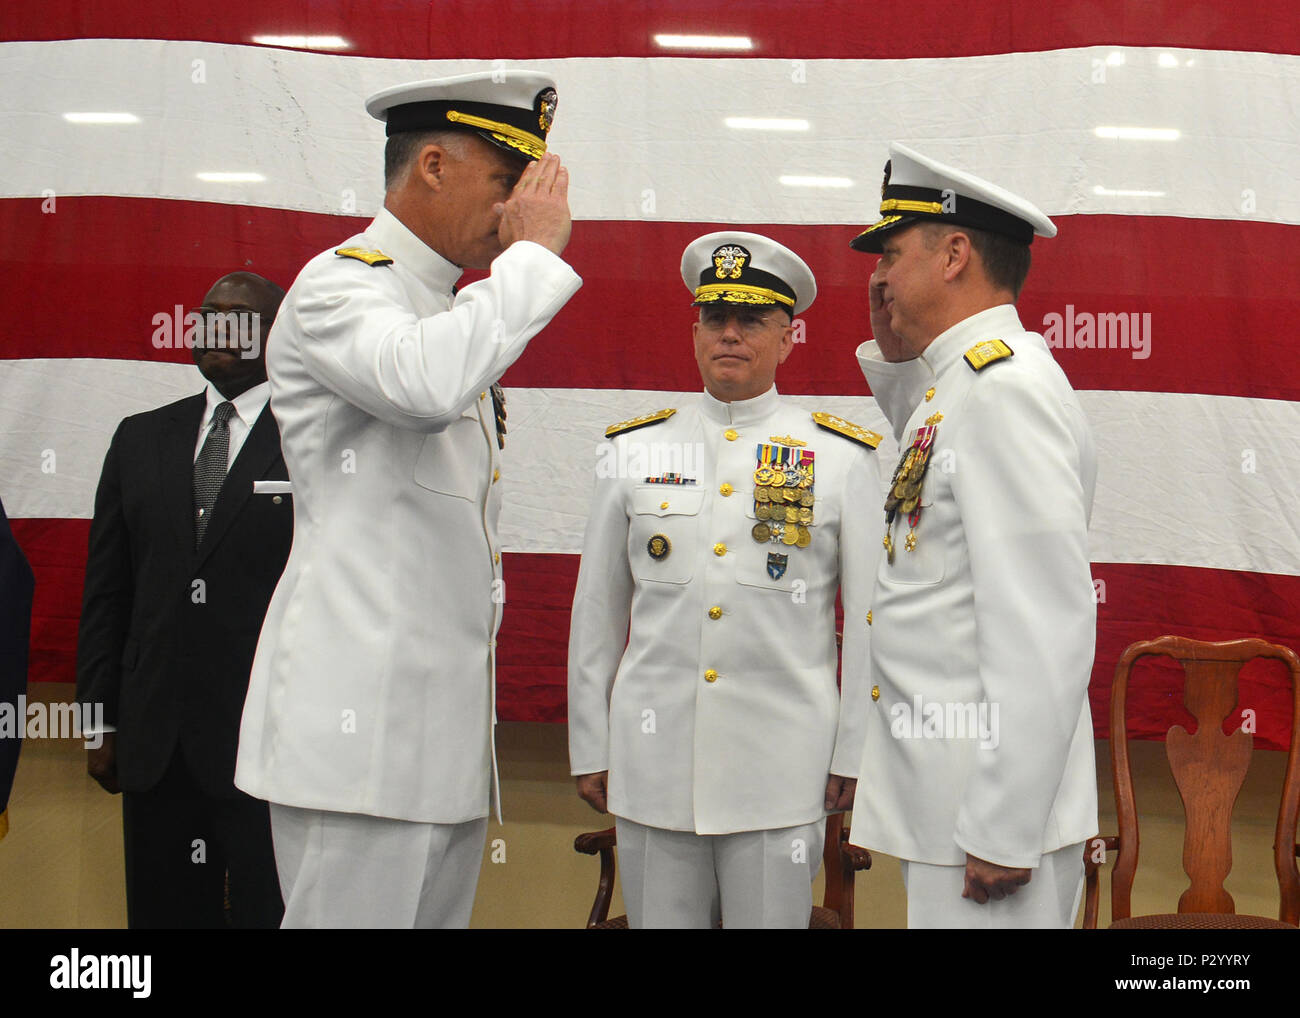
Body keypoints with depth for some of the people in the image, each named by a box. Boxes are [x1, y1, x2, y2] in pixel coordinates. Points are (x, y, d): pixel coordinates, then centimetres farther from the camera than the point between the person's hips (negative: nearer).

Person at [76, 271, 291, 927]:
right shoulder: (139, 439, 12)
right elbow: (106, 590, 12)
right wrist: (101, 720, 8)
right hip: (154, 743, 4)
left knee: (270, 911, 2)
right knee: (162, 910, 11)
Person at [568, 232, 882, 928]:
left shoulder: (844, 458, 2)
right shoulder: (633, 451, 7)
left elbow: (871, 621, 3)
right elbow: (596, 614, 10)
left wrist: (854, 756, 1)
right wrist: (590, 750, 10)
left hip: (782, 767, -1)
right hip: (652, 761, 2)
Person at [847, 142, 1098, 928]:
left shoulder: (1006, 386, -18)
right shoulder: (962, 382, 11)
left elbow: (1045, 629, -23)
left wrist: (1003, 831, -22)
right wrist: (895, 359, 16)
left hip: (992, 812, -9)